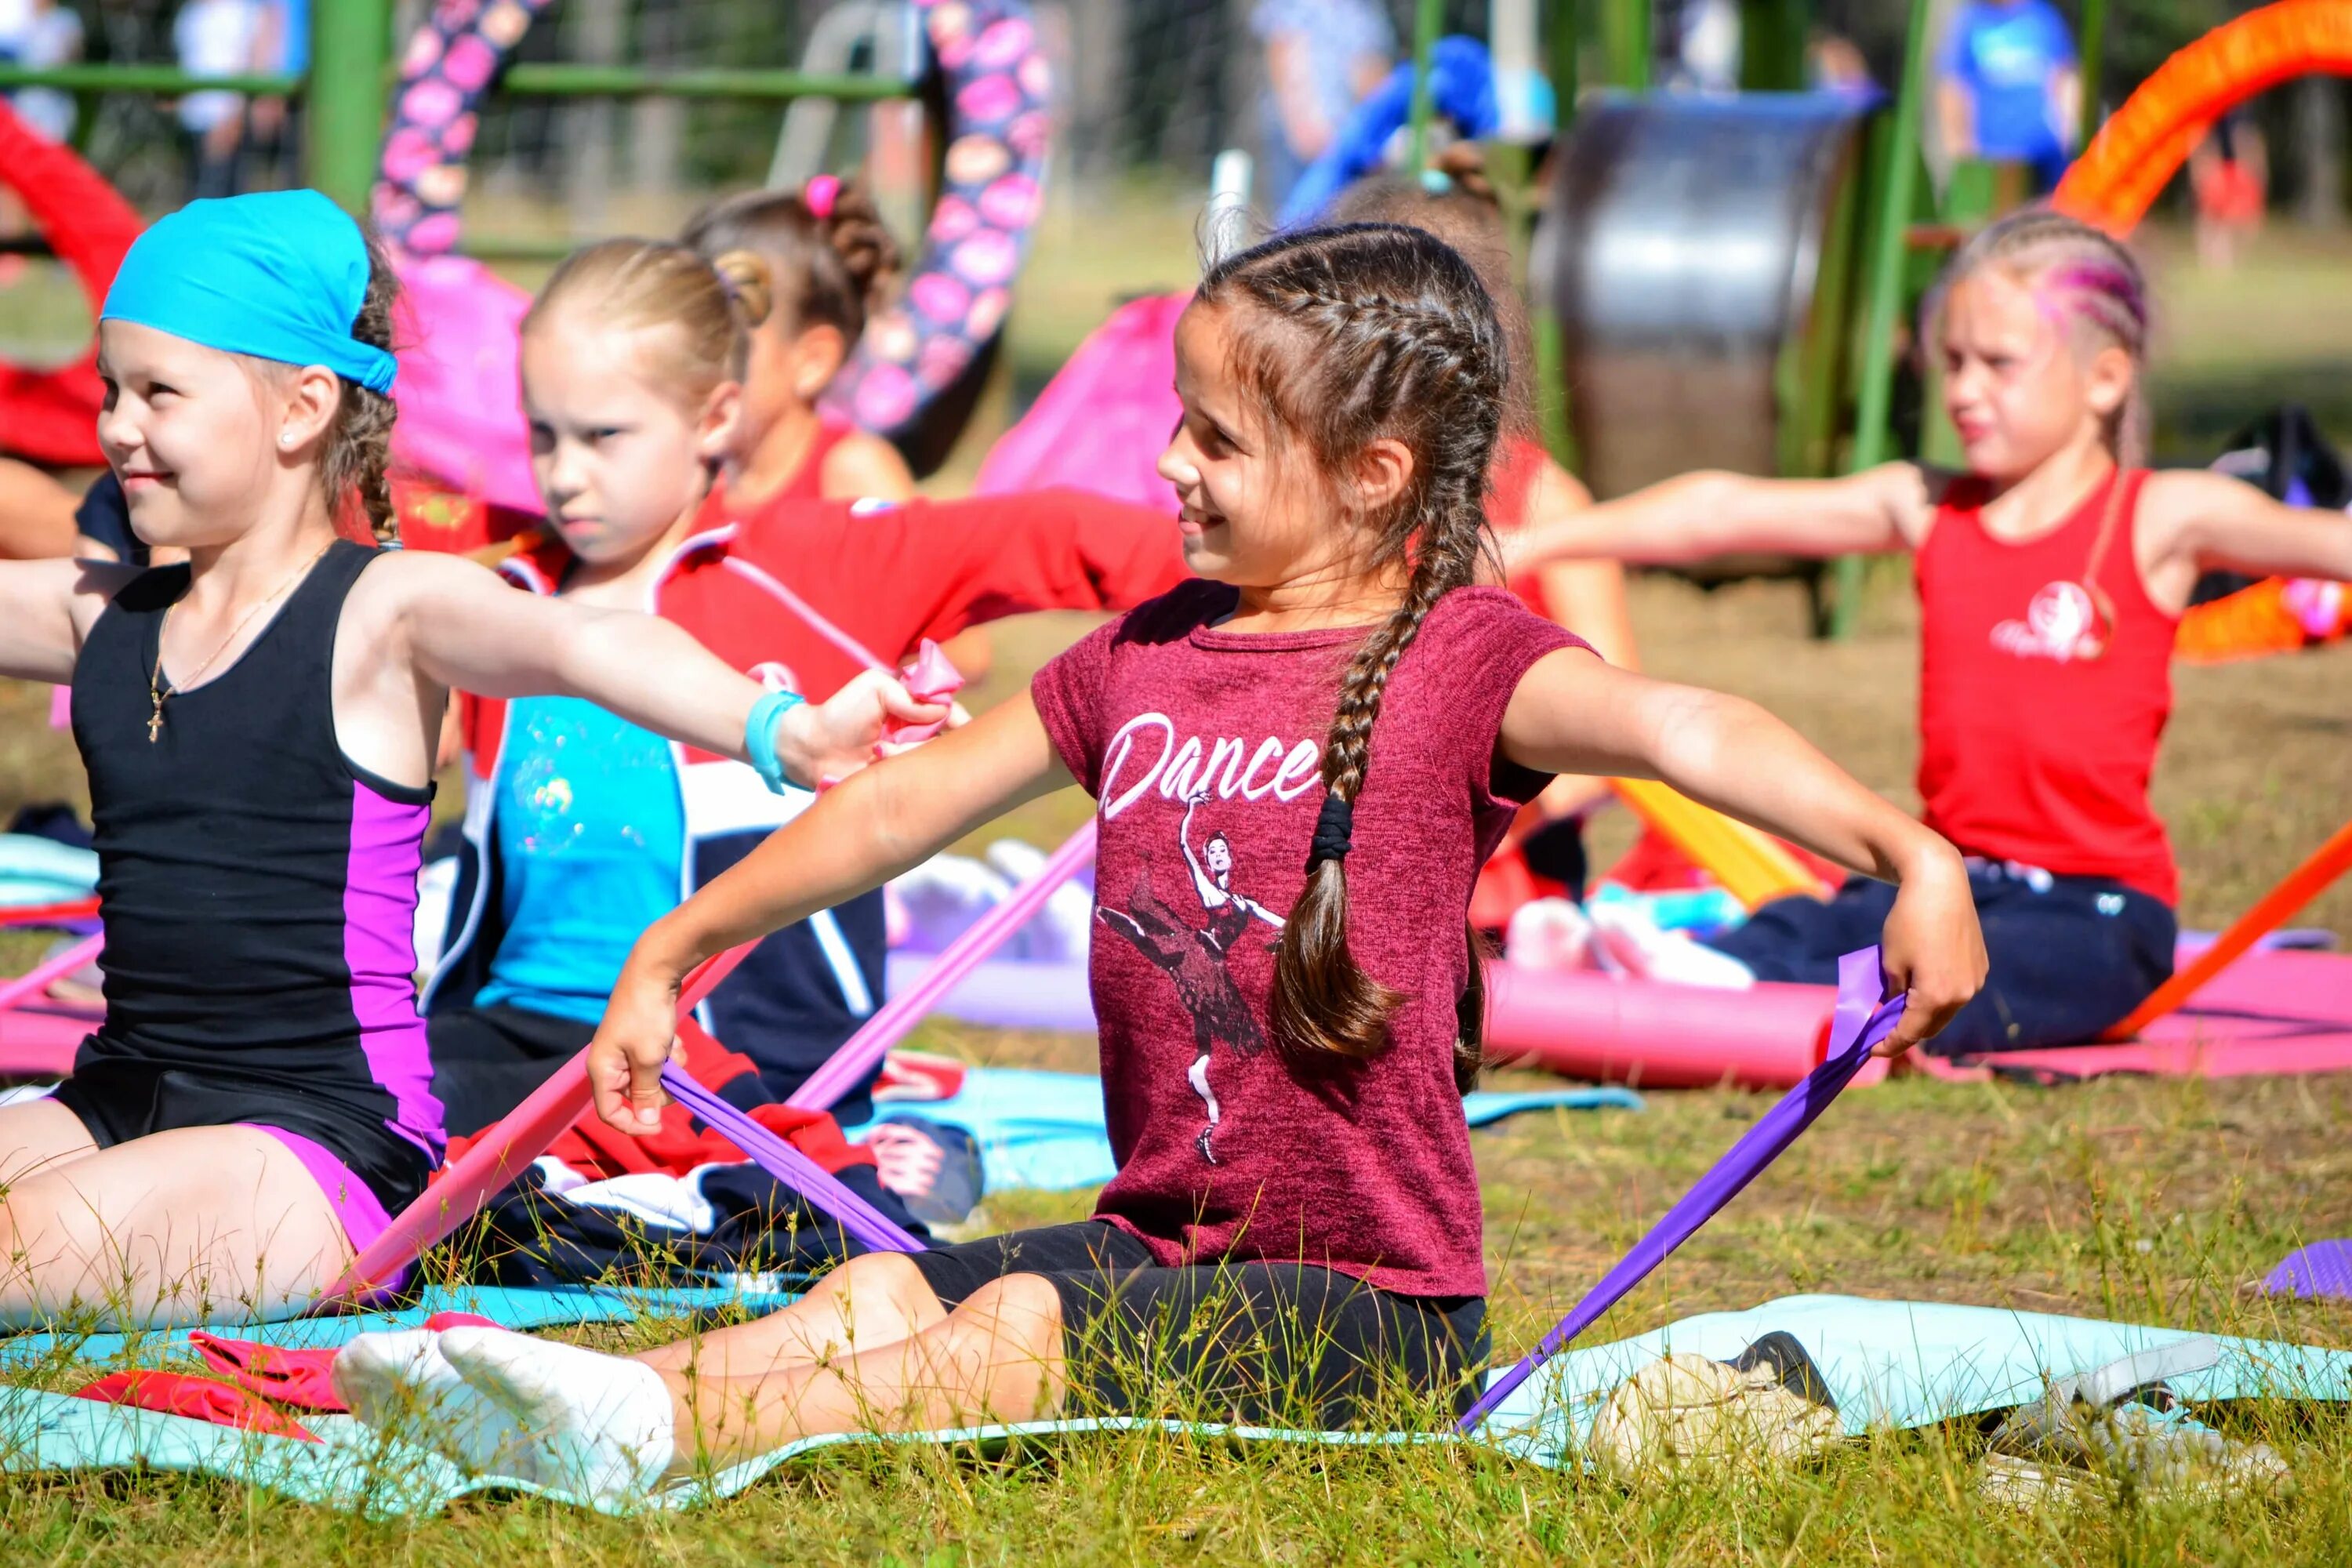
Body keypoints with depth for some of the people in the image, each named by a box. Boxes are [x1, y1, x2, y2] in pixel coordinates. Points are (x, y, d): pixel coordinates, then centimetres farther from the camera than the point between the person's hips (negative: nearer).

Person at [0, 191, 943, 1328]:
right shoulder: (102, 618, 13)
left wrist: (778, 732, -46)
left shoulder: (384, 613, -8)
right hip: (120, 1101, 6)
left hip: (333, 1137, -6)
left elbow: (578, 645, -27)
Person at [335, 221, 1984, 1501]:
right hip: (1164, 1237, 7)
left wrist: (1905, 848, -47)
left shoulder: (1462, 658, -9)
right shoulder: (1151, 654, 13)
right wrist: (672, 953, 30)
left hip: (1374, 1304, -7)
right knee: (879, 1295, -14)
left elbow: (1674, 724, -29)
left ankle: (658, 1433, -42)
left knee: (1019, 1336, -27)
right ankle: (538, 1399, -32)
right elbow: (905, 803, 24)